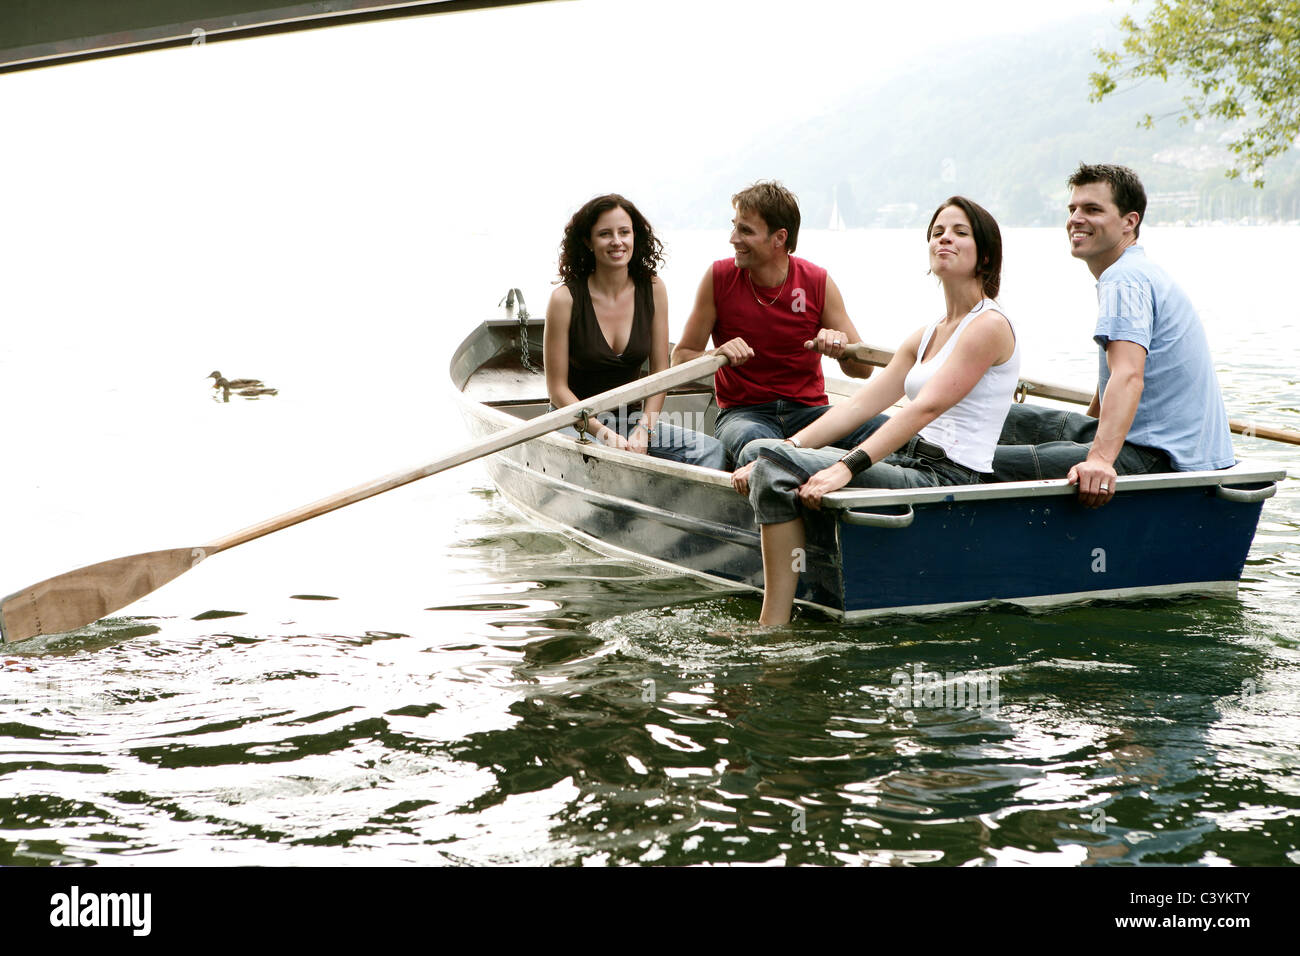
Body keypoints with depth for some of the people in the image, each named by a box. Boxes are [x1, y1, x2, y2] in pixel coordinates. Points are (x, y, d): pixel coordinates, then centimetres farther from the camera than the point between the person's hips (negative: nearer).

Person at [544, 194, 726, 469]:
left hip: (632, 417, 4)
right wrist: (604, 433, -20)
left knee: (711, 450, -21)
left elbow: (660, 372, 4)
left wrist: (644, 429, -12)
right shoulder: (566, 299, -10)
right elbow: (557, 388, -8)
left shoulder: (652, 289, 2)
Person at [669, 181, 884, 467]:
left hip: (808, 410, 2)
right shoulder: (720, 277, 0)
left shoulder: (818, 282, 2)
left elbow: (863, 369, 6)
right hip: (742, 411, -2)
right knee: (753, 440, -42)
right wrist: (717, 355, -19)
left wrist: (842, 350, -18)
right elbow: (681, 357, 3)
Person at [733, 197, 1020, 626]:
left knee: (775, 464, -22)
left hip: (945, 478, -9)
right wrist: (785, 449, 0)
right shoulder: (926, 336, 20)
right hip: (909, 464, 9)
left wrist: (845, 468, -28)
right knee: (760, 453, -1)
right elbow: (858, 406, 13)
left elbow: (925, 408, -20)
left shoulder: (989, 325, -7)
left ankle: (773, 626, -20)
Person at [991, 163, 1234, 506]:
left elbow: (1129, 377, -32)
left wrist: (1100, 460, -44)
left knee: (985, 464, -23)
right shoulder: (1140, 273, 20)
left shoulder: (1124, 280, -15)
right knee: (1010, 419, 21)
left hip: (1159, 460, -11)